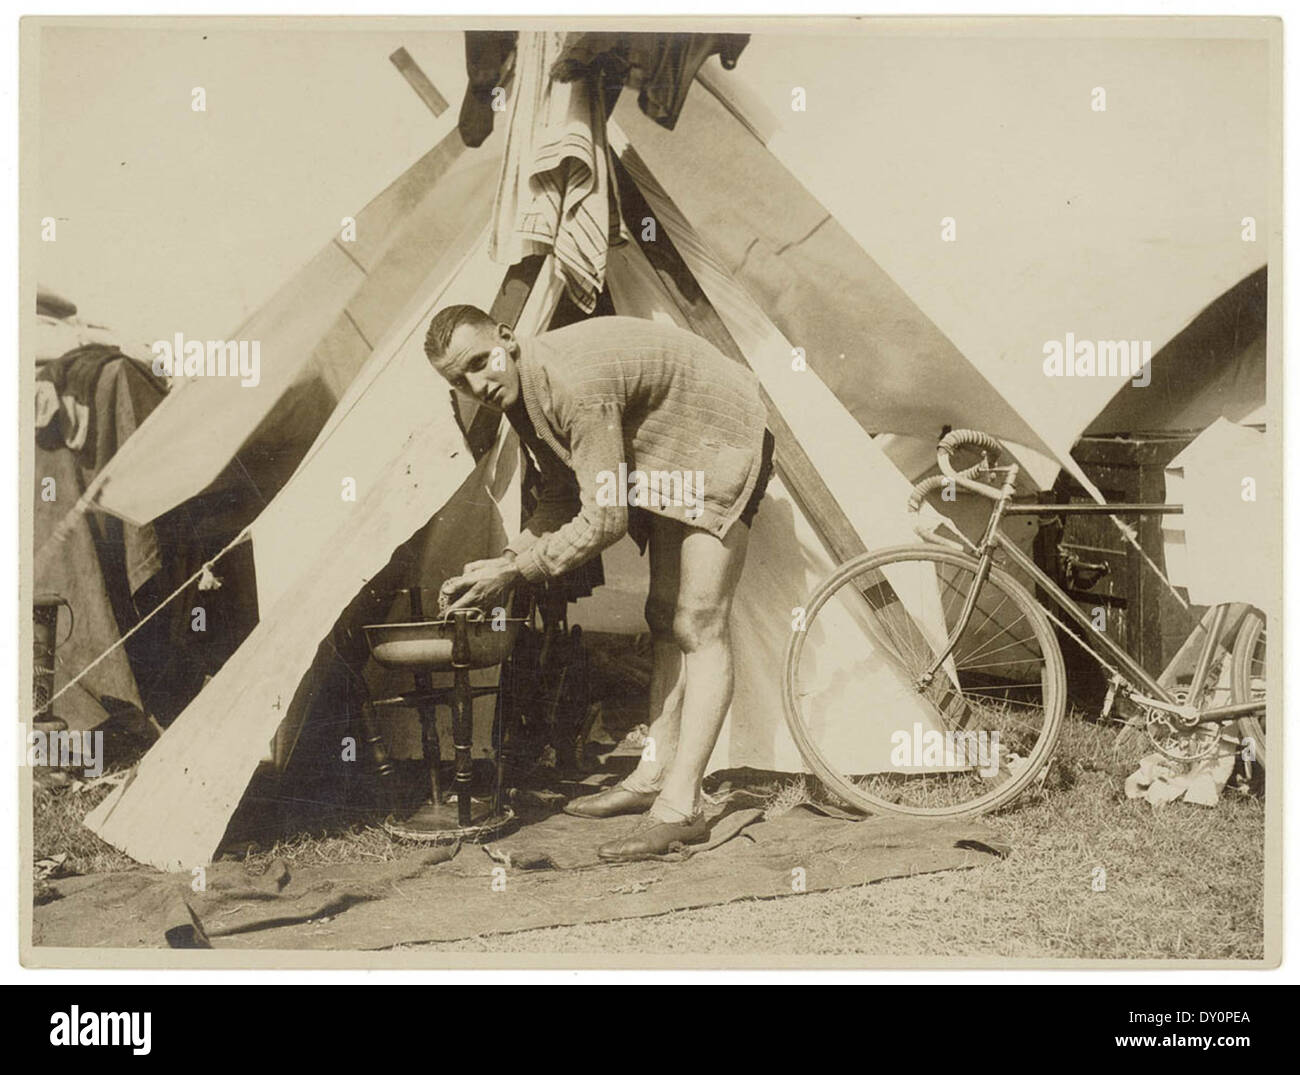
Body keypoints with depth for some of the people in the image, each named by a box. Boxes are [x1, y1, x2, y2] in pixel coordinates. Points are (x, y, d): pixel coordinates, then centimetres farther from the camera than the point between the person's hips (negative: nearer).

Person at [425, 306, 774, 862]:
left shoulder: (576, 383, -33)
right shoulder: (521, 393, -3)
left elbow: (604, 519, -31)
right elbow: (560, 496, 9)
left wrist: (516, 572, -23)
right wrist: (509, 557, -5)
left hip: (722, 441, -10)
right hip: (668, 463, 10)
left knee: (699, 626, -15)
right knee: (665, 619, 11)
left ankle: (680, 807, -15)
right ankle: (655, 776, 19)